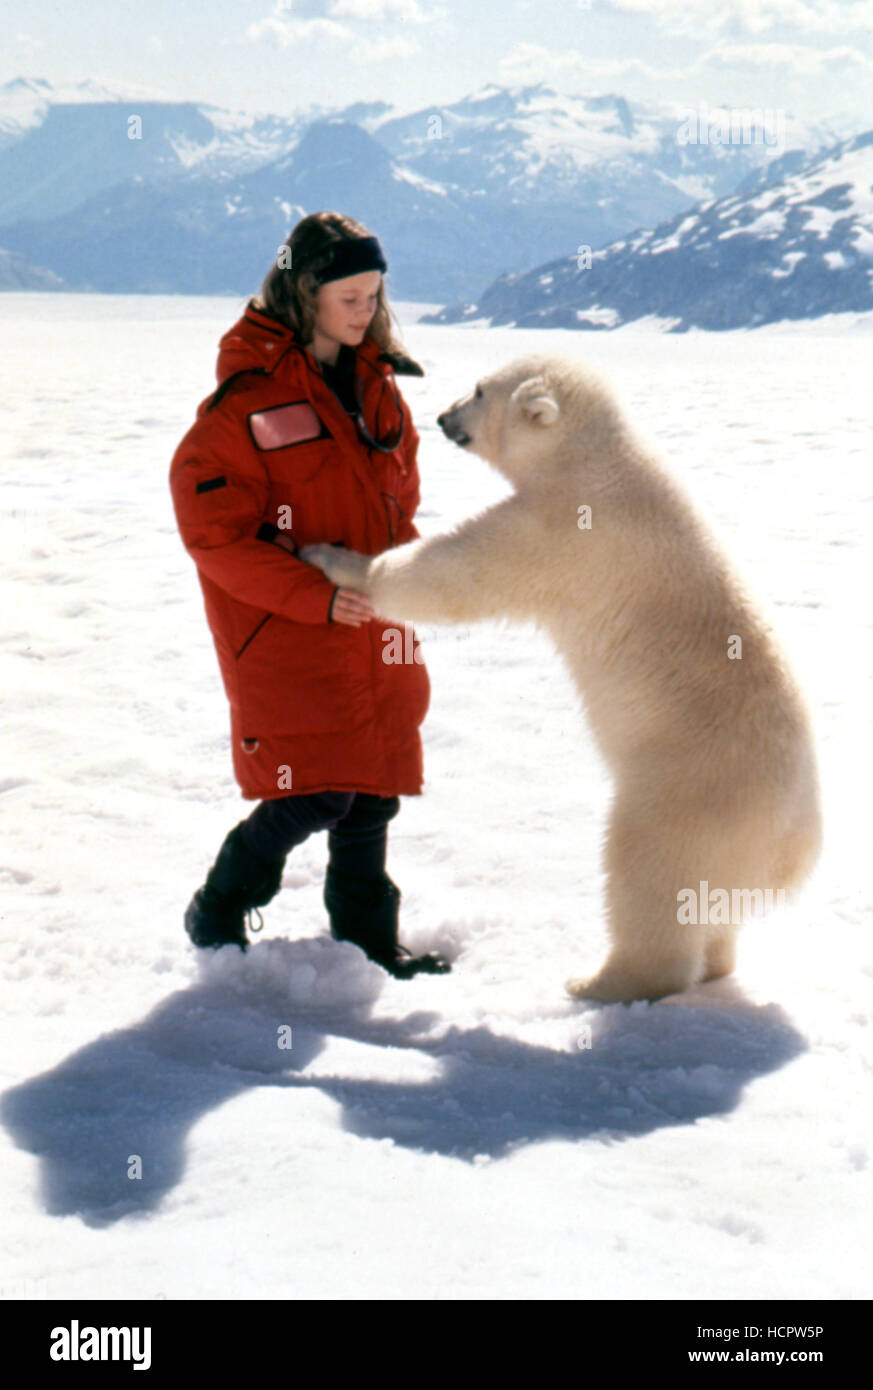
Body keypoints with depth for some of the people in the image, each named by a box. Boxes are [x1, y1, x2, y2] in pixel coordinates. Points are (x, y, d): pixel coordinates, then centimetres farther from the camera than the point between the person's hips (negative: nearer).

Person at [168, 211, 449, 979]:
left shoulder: (376, 383, 8)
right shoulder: (248, 397, -14)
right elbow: (213, 531, -15)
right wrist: (315, 595, -20)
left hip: (372, 632, 7)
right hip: (283, 634, -7)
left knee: (371, 791, 10)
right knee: (313, 794, -11)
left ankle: (368, 938, 24)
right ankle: (217, 914, 11)